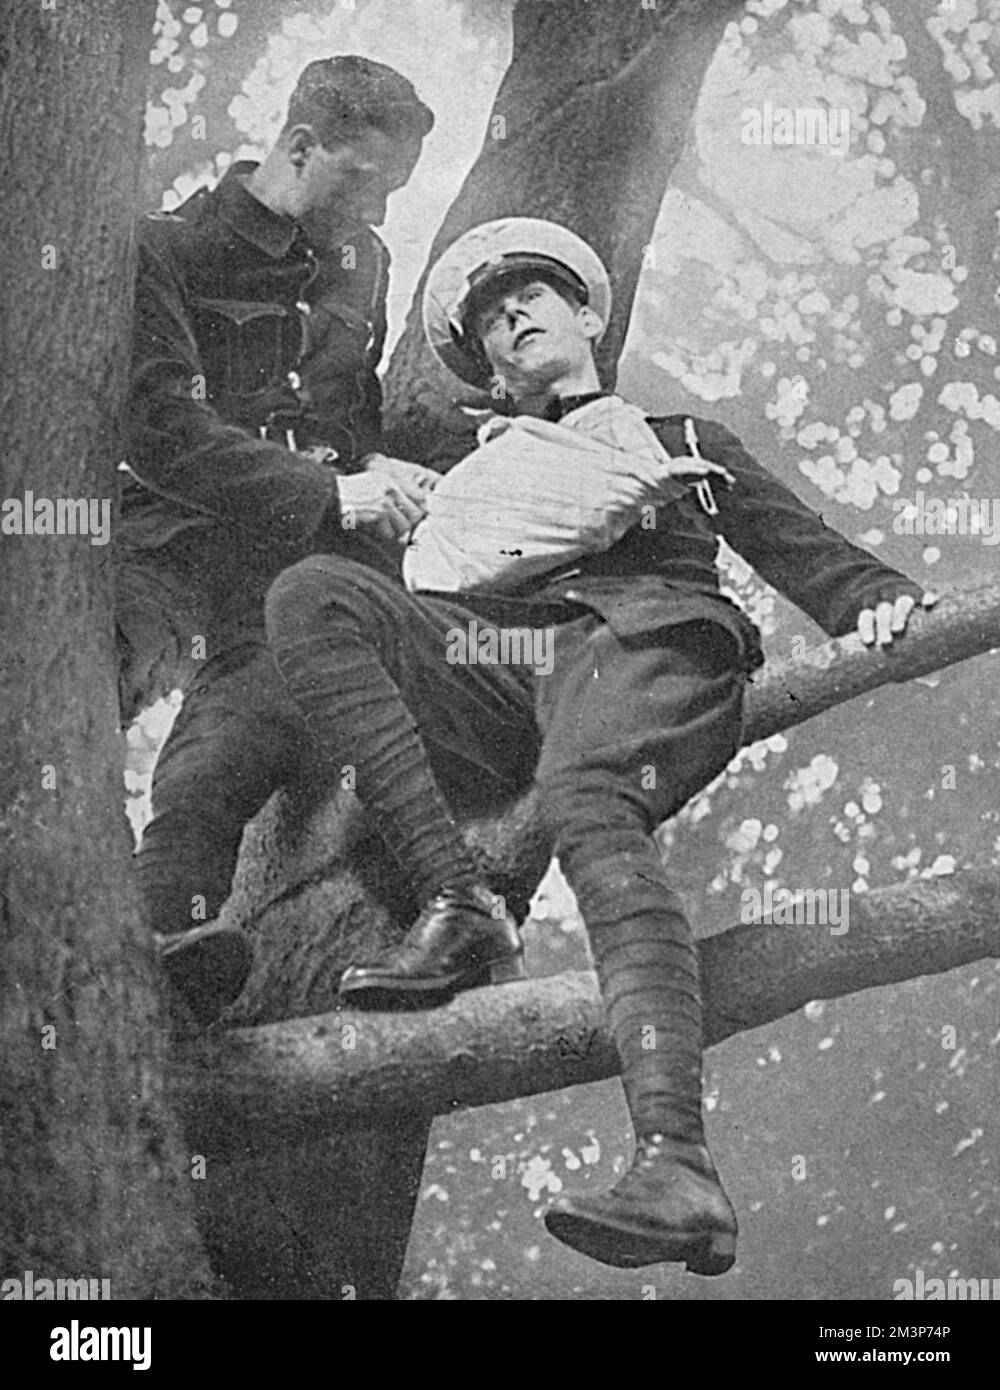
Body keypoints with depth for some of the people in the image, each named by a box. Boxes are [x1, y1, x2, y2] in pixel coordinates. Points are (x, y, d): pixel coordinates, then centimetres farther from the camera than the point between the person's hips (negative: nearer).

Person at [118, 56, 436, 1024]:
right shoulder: (164, 252, 5)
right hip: (173, 532, -1)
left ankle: (168, 910, -50)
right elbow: (164, 428, -8)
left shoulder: (362, 261, 25)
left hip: (314, 546, 1)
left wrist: (381, 468, 17)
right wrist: (329, 491, -14)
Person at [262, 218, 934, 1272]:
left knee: (586, 801, -37)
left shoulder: (683, 441, 34)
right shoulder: (468, 480, 39)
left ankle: (678, 1165, -53)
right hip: (494, 662, 3)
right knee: (310, 593, -23)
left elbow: (802, 550, 19)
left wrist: (878, 597, -2)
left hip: (640, 632, -3)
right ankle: (456, 907, -34)